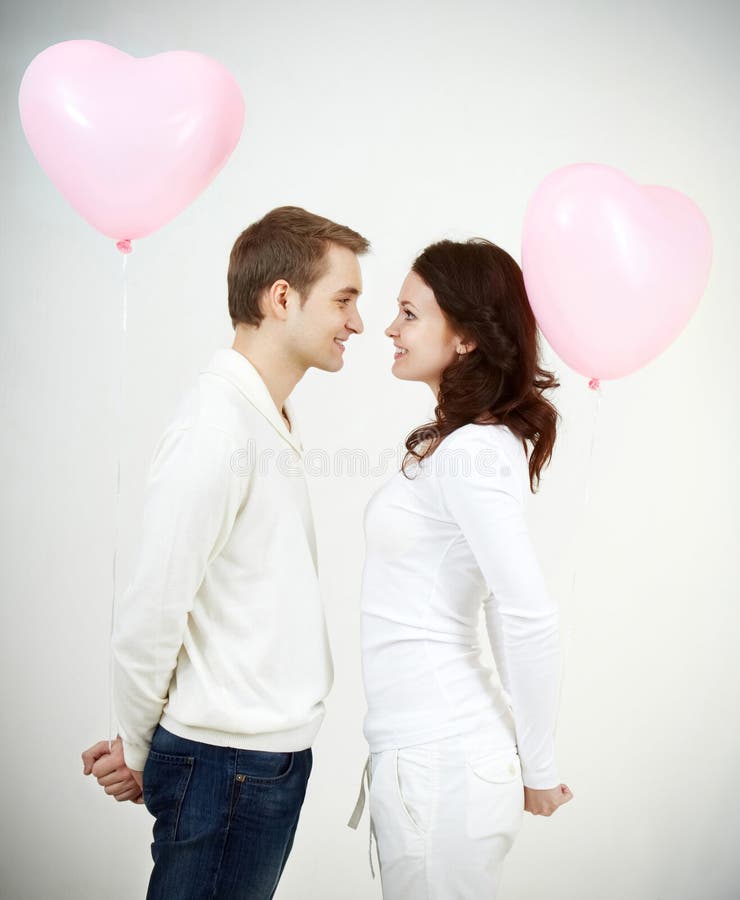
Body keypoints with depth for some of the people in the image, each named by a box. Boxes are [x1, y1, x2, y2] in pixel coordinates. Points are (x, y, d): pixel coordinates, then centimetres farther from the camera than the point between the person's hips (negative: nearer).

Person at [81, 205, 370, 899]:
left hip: (272, 753, 9)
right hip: (229, 764, -8)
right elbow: (151, 613, -20)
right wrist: (137, 751, -4)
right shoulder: (217, 425, -20)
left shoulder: (268, 421, 10)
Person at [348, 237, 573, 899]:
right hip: (426, 743, 9)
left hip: (438, 757, -9)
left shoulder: (474, 454, -20)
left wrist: (539, 771, -14)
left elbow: (531, 619, -25)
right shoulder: (458, 441, 8)